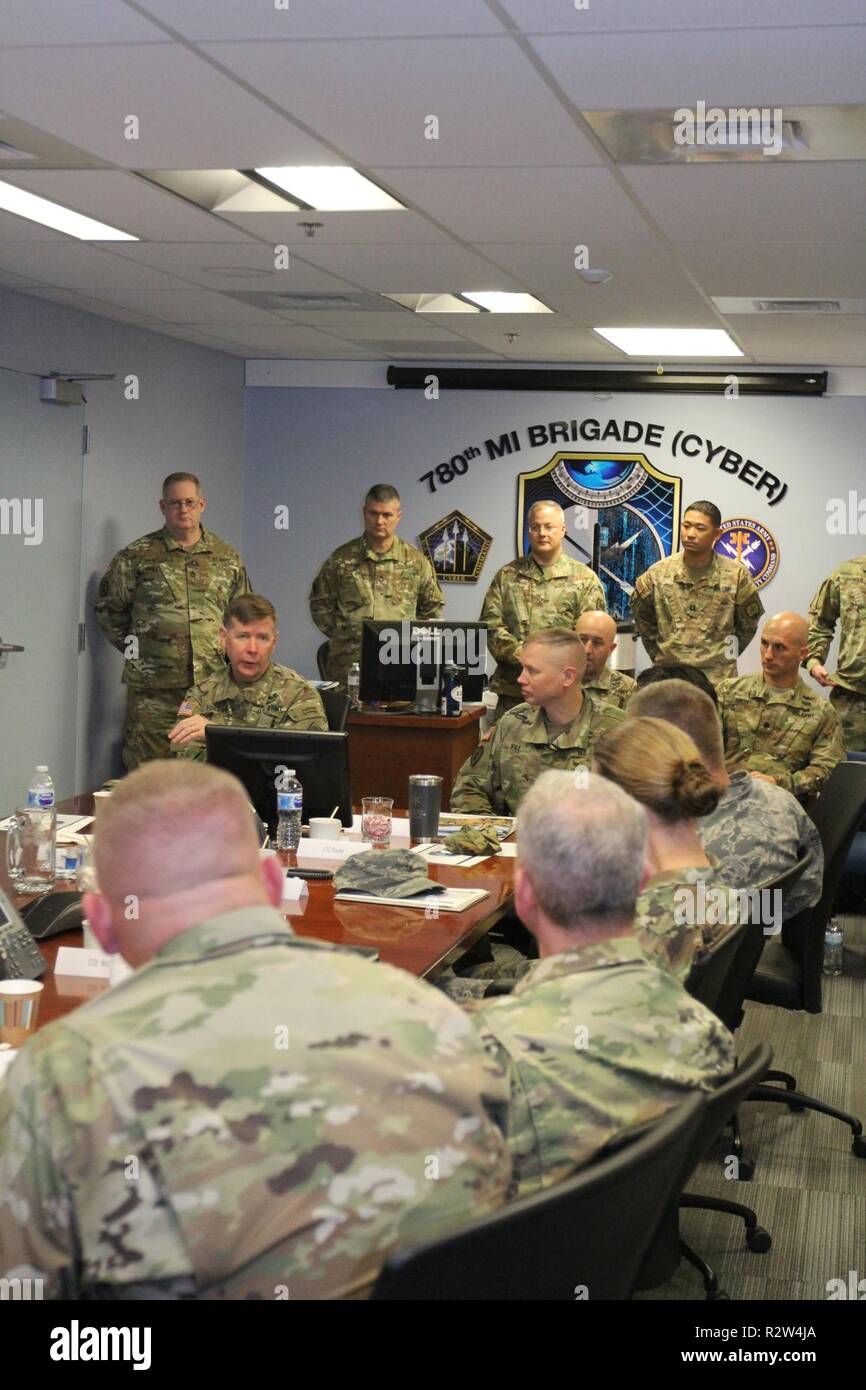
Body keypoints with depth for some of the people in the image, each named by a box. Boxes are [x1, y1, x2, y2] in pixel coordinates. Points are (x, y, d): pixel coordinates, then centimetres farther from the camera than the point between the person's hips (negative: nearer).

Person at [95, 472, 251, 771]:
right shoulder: (137, 556, 3)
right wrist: (132, 646, 5)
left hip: (213, 682, 3)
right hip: (153, 688, -2)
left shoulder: (227, 558, 12)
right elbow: (107, 607, 9)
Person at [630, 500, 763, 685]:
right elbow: (641, 615, 14)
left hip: (719, 678, -1)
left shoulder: (737, 575, -4)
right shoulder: (658, 573, 0)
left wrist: (727, 654, 6)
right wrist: (657, 653, 10)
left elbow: (748, 622, 8)